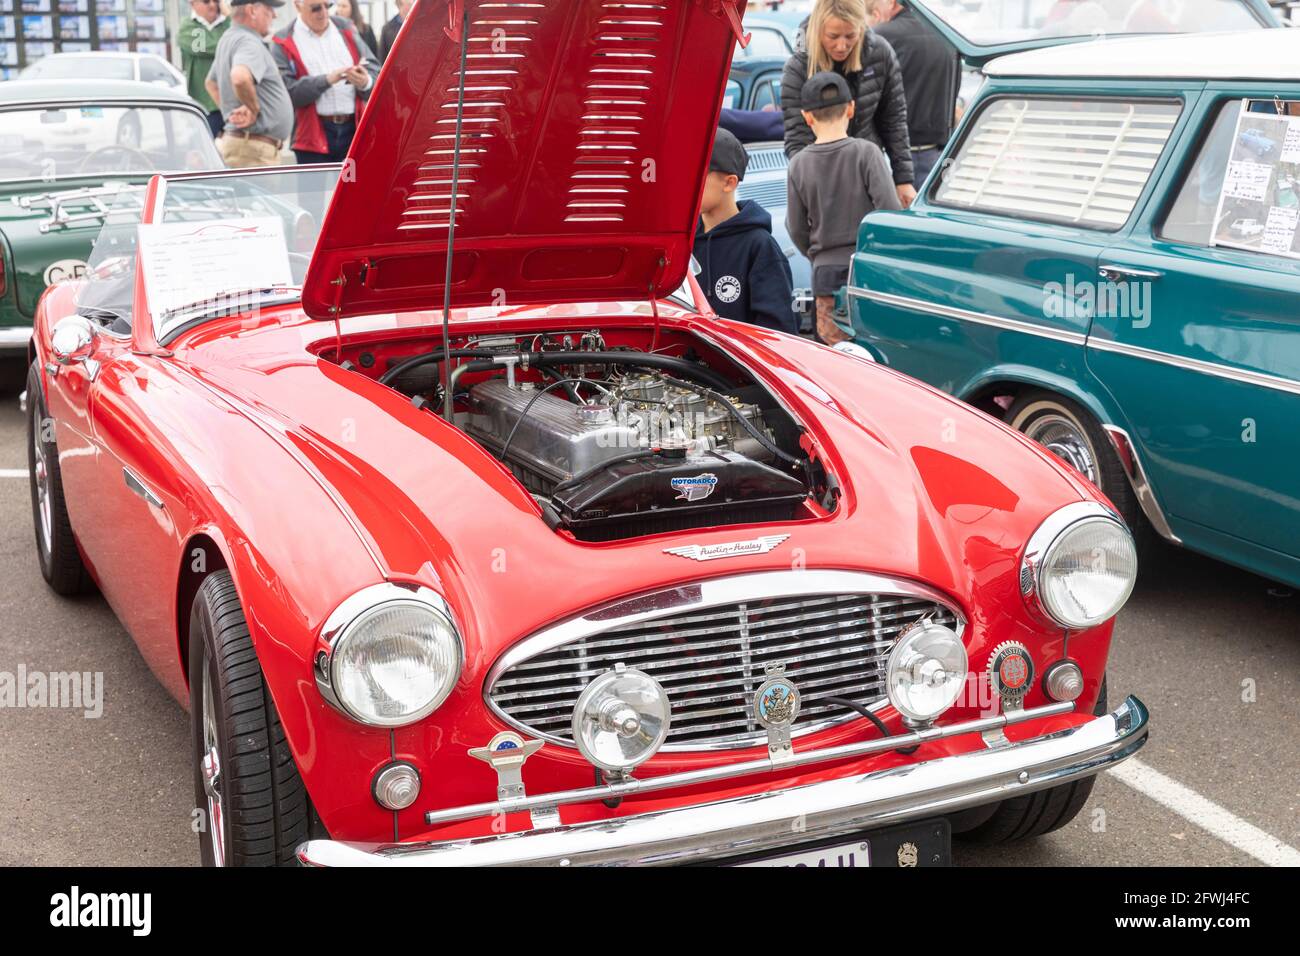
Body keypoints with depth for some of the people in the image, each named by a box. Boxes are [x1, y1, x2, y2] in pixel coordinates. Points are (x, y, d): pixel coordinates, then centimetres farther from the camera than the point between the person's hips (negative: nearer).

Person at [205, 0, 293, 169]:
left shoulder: (229, 39, 18)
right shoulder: (248, 42, -15)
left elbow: (211, 83, 32)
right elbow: (240, 77, -37)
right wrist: (253, 108, -21)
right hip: (254, 147, -11)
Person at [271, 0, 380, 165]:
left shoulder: (346, 29, 14)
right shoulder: (283, 43, 1)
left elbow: (375, 72, 10)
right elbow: (287, 91, -11)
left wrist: (365, 83, -13)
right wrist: (326, 80, -20)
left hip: (354, 130, 3)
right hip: (313, 138, -3)